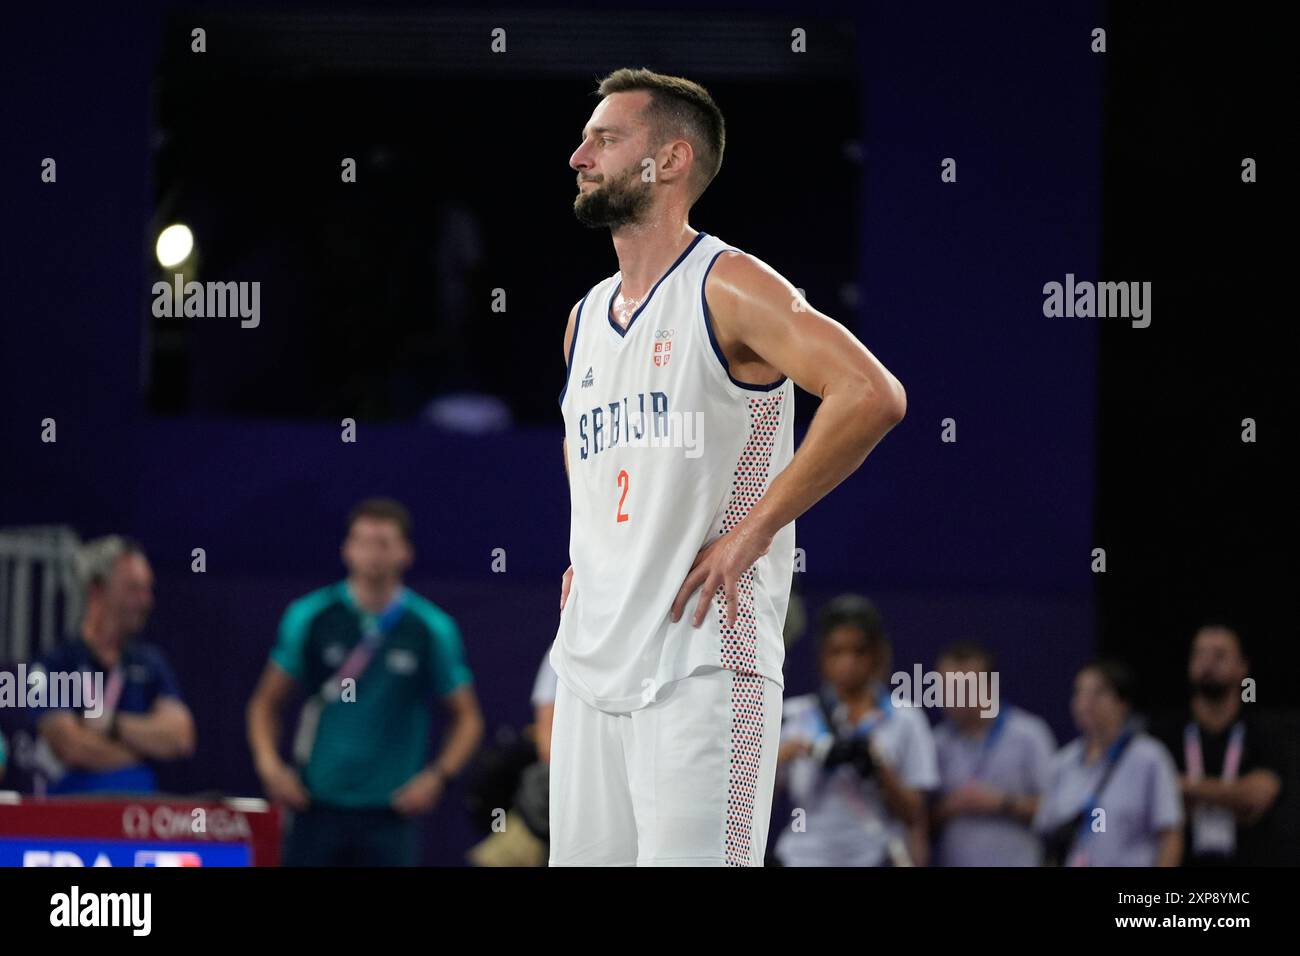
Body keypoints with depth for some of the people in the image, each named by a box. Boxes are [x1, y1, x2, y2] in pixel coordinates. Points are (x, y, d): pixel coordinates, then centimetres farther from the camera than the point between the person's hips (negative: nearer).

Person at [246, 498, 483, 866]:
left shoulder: (432, 628, -1)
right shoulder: (310, 617, 0)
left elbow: (467, 718, 7)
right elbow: (265, 702, 8)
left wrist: (438, 776, -8)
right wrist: (270, 765, -6)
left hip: (390, 809, -1)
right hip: (317, 804, 1)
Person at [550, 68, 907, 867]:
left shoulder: (729, 287, -7)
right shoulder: (584, 319, 17)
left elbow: (873, 397, -20)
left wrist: (752, 531, -18)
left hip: (702, 663, -8)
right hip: (590, 666, 8)